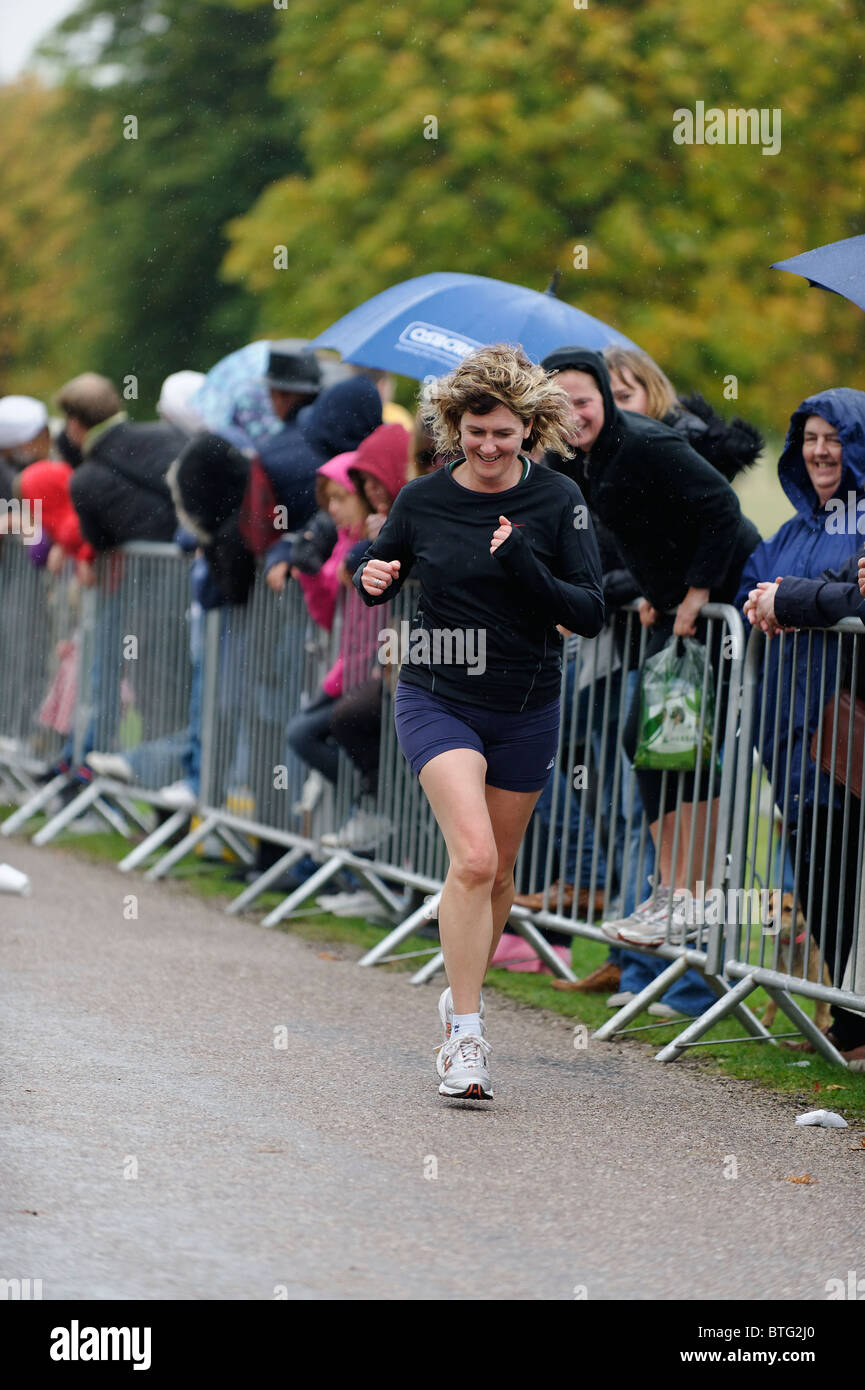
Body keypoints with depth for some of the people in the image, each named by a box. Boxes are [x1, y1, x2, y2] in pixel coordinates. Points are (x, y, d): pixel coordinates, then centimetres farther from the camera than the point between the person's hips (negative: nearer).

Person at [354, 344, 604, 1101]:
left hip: (526, 711, 2)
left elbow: (591, 614, -9)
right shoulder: (422, 500, -5)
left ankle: (463, 995, 39)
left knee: (498, 870, 14)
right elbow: (381, 575, 10)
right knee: (474, 857, -20)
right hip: (438, 702, -2)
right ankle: (464, 1037, -16)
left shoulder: (558, 501, -6)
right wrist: (373, 578, -14)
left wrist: (529, 573, -25)